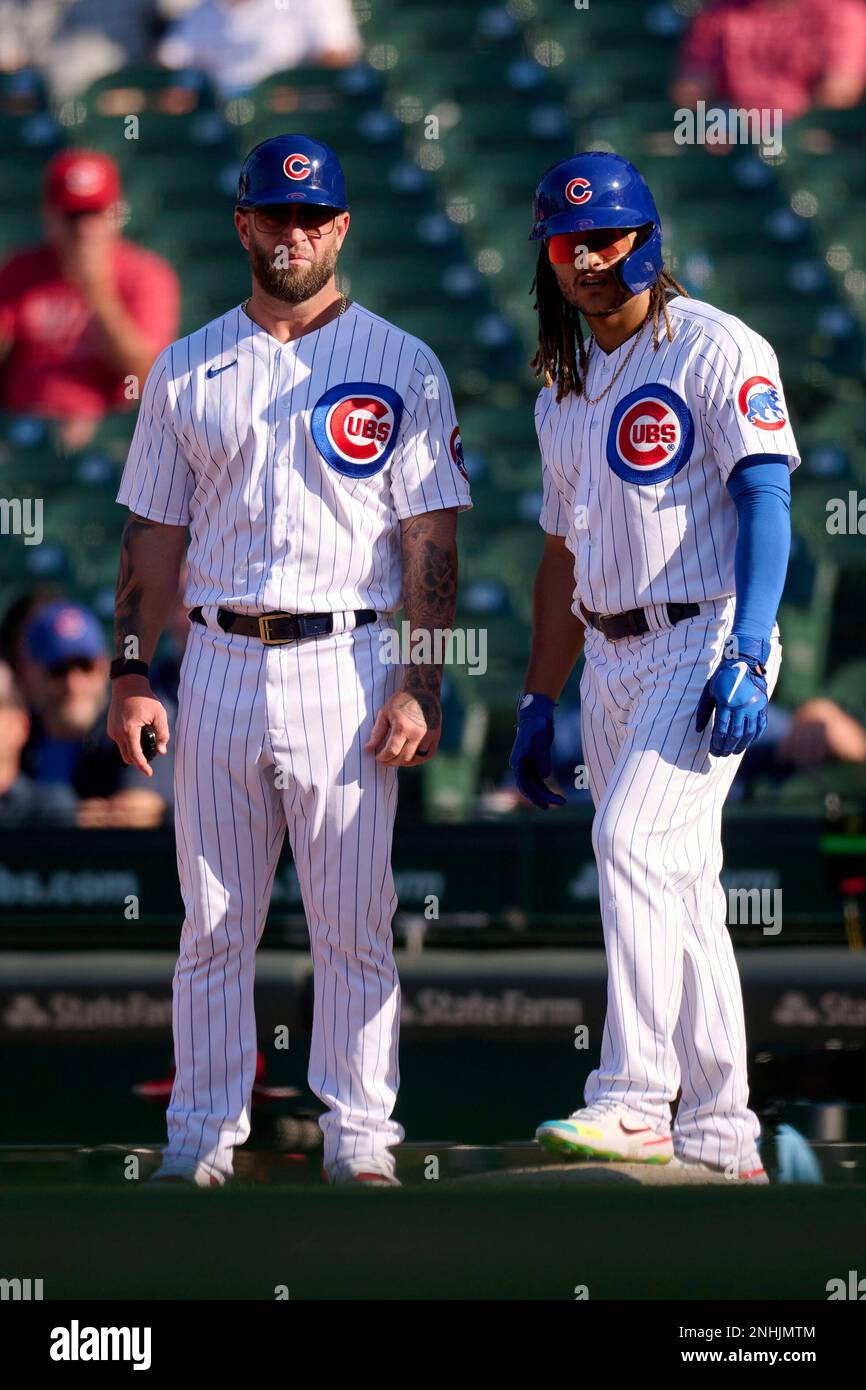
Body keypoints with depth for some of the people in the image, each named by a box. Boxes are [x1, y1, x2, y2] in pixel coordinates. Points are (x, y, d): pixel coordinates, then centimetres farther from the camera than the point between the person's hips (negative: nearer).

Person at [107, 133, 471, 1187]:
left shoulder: (402, 367, 3)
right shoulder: (187, 371, 11)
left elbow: (430, 539, 0)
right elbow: (154, 534, 13)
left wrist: (420, 688, -9)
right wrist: (131, 674, 3)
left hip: (346, 666, -2)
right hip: (219, 667, 2)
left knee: (354, 922, -2)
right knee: (212, 922, 4)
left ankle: (358, 1132, 5)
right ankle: (202, 1133, 10)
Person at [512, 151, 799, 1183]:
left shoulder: (717, 352, -6)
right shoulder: (564, 390, 18)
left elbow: (764, 499, -15)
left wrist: (745, 654, -26)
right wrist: (539, 701, 18)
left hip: (706, 641, -8)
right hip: (611, 661, 8)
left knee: (634, 839, -23)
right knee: (678, 888, 8)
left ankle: (636, 1102, -27)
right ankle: (719, 1139, 11)